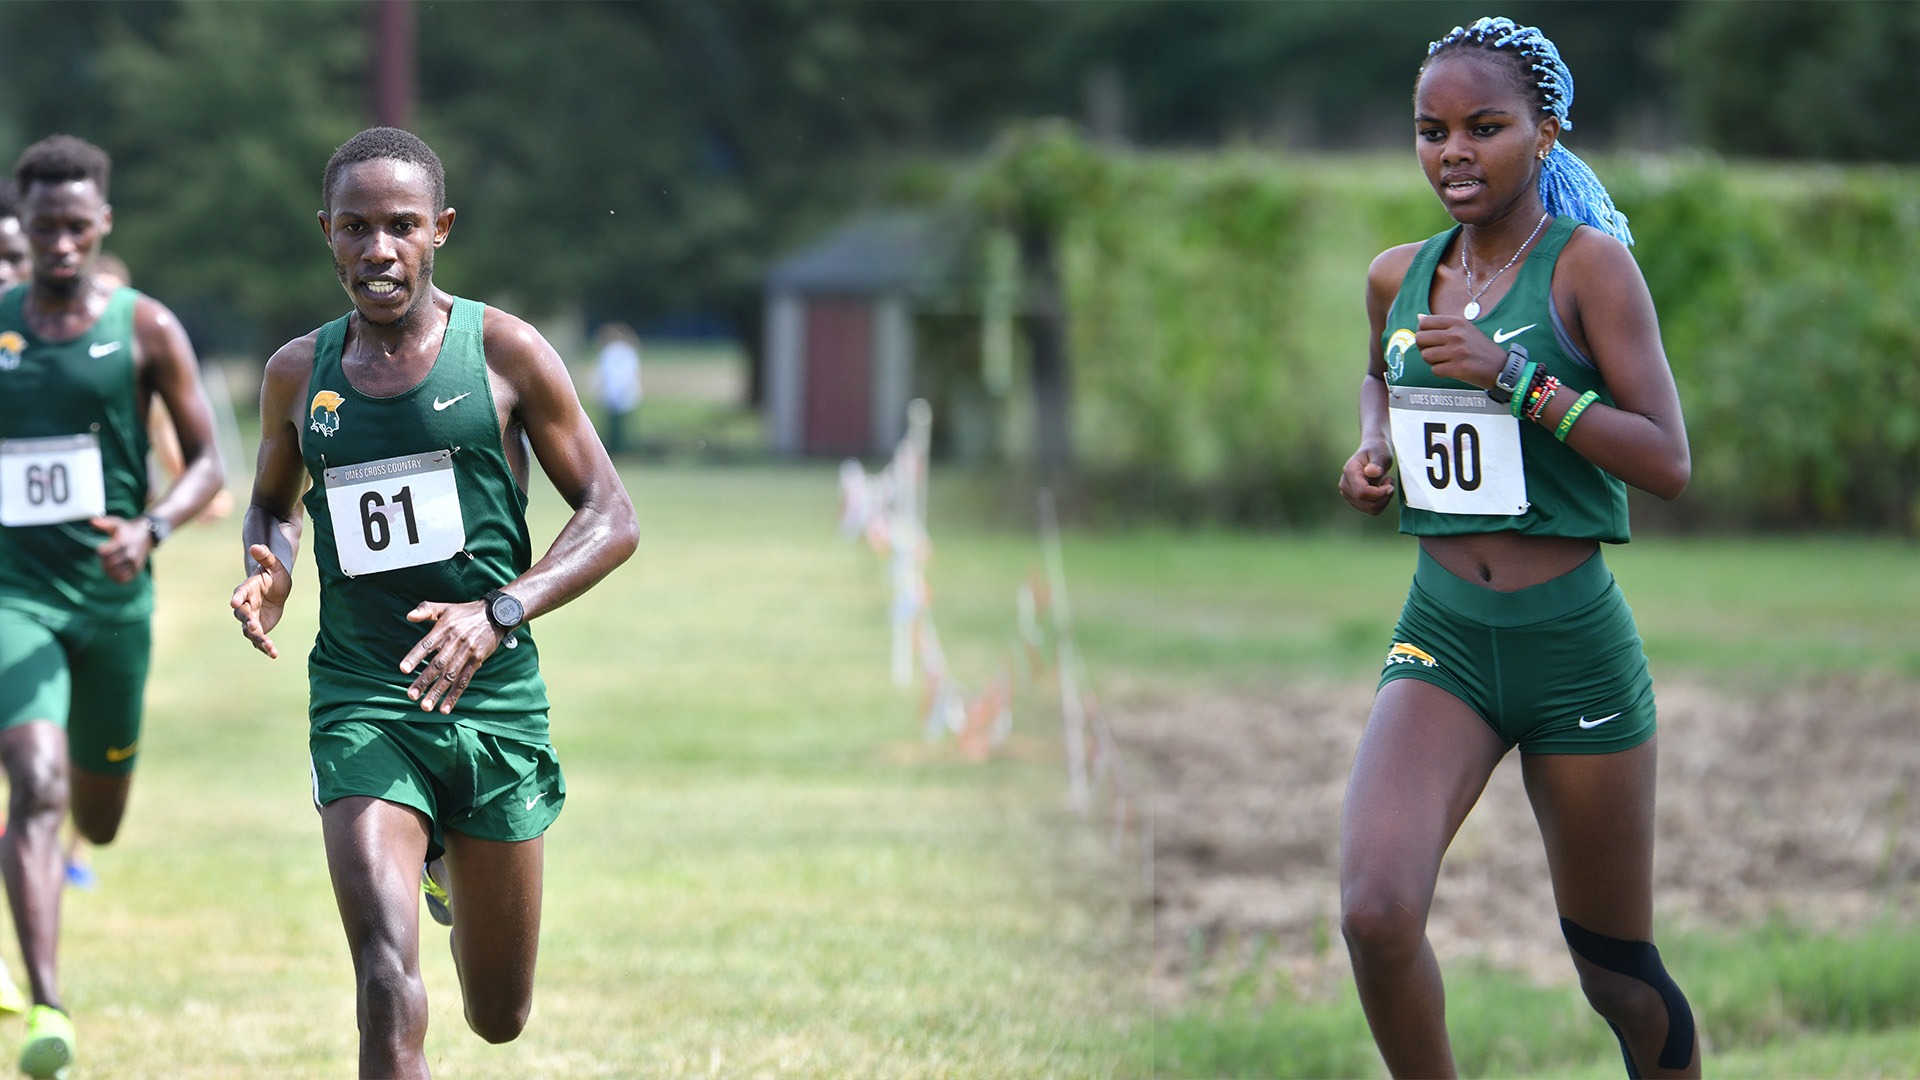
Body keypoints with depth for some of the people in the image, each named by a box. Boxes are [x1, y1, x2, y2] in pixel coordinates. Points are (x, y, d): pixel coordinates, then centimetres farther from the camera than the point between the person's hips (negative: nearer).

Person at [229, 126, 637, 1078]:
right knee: (388, 977, -24)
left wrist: (499, 614, -19)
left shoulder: (503, 351, -3)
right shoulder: (298, 374, 5)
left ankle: (457, 866, 47)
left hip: (497, 704, 0)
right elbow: (272, 504, 23)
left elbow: (611, 517, -3)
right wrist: (268, 573, -2)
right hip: (360, 703, 0)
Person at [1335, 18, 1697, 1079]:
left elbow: (1668, 461, -12)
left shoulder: (1590, 265, -7)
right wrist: (1371, 447, 10)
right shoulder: (1398, 276, 7)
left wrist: (1514, 378, -20)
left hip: (1575, 645, -3)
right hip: (1442, 639, 3)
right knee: (1376, 910, -23)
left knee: (1618, 973, 8)